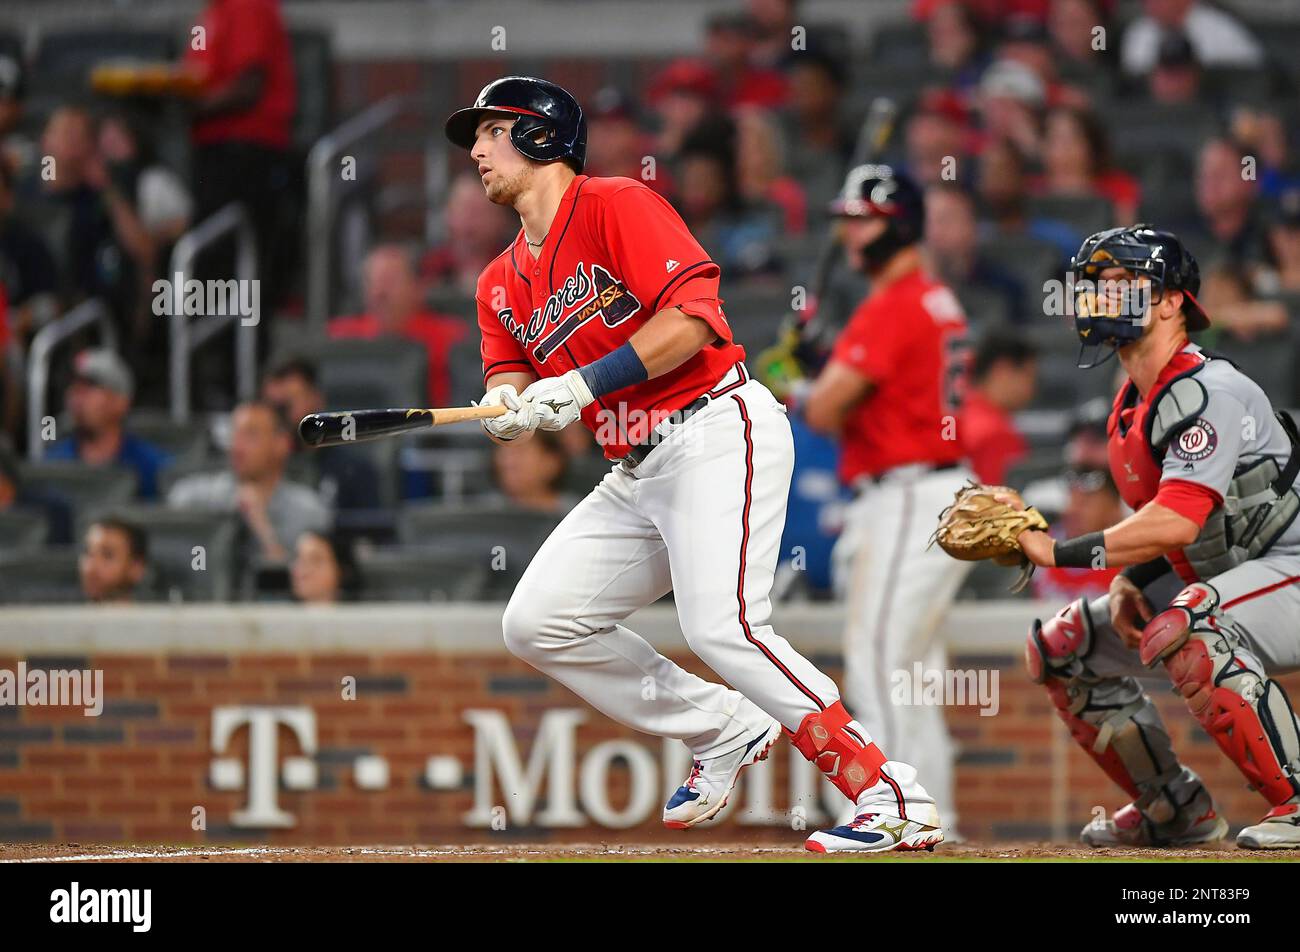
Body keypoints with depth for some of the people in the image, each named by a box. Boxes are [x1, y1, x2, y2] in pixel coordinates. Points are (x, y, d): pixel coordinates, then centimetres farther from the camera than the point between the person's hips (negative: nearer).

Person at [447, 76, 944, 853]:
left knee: (721, 625, -24)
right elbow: (511, 385, 10)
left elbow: (692, 315, -18)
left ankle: (895, 798, -23)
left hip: (717, 431, -9)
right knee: (539, 621, 5)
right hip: (636, 470, 9)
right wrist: (508, 407, -15)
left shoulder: (614, 206, -7)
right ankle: (724, 731, 13)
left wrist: (584, 383, -21)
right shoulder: (503, 284, 17)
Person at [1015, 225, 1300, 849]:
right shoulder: (1131, 406, 9)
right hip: (1216, 581, 11)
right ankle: (1174, 811, 17)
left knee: (1180, 634, -39)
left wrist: (1060, 552, -26)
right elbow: (1154, 518, 17)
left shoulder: (1207, 392, -22)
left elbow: (1179, 518, -32)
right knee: (1061, 647, 11)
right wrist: (1126, 582, -4)